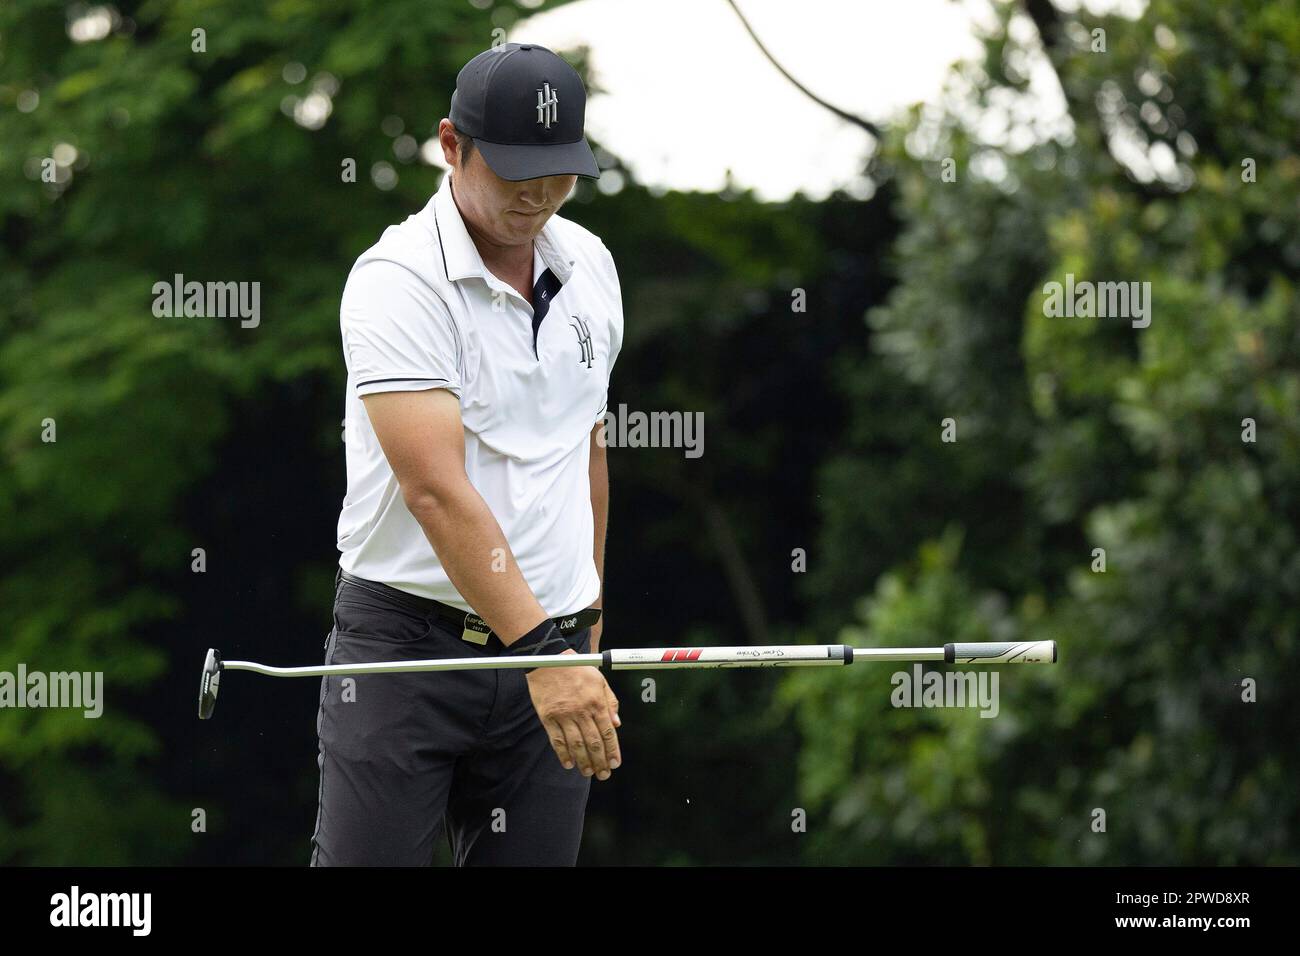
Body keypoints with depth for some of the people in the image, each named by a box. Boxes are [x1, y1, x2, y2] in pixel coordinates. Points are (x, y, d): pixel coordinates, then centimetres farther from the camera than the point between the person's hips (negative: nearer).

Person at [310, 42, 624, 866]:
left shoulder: (592, 268, 8)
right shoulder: (398, 280, -15)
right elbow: (436, 489, -24)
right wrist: (540, 651, -31)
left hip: (551, 641, 6)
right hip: (407, 639, -5)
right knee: (366, 858, -9)